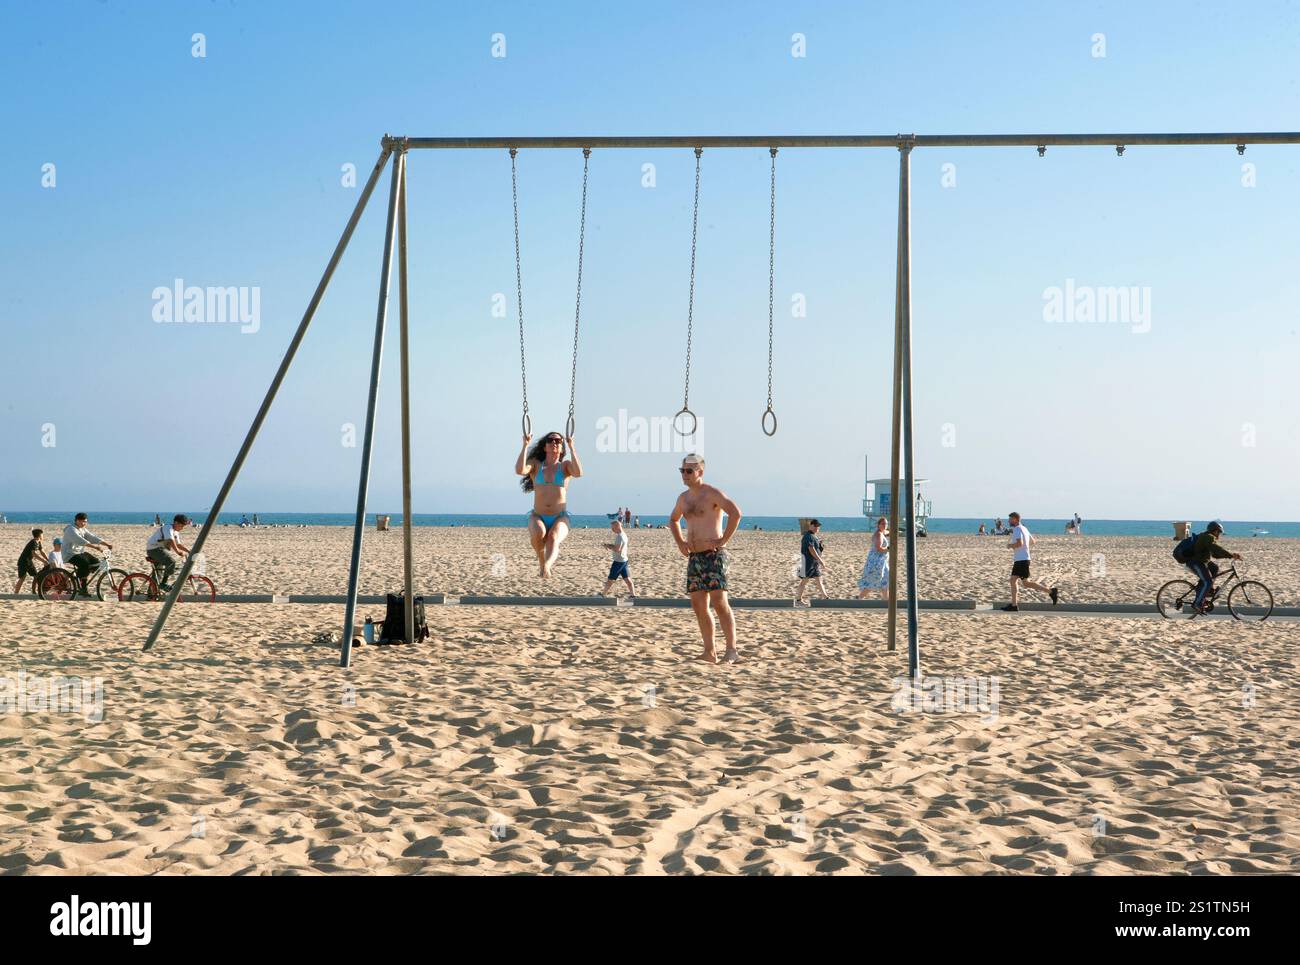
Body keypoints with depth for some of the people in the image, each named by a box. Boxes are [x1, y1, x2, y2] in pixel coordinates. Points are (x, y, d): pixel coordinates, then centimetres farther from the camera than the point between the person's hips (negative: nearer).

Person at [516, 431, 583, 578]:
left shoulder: (565, 466, 9)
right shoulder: (536, 464, 10)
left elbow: (578, 473, -15)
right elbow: (520, 470, -13)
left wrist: (571, 447, -14)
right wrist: (525, 445, -11)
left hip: (560, 518, -1)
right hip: (538, 518, 1)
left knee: (553, 538, -33)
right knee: (538, 533, -34)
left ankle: (547, 566, -61)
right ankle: (541, 560, -6)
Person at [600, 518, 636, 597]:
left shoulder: (620, 536, -19)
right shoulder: (624, 535, 12)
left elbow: (617, 549, -26)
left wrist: (609, 546, -11)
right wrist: (610, 545, 8)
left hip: (619, 561, -9)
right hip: (624, 560, 9)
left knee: (611, 578, 2)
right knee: (626, 578, 9)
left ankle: (603, 594, 11)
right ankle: (633, 594, 8)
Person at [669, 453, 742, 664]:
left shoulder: (713, 493, -9)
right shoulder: (684, 498, 15)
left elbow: (736, 513, -23)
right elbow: (673, 520, 34)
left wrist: (724, 539, -20)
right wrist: (679, 542, 18)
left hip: (714, 555, -8)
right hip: (694, 557, 8)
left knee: (719, 603, -14)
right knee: (699, 606, 5)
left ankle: (732, 650, -11)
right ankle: (709, 652, 10)